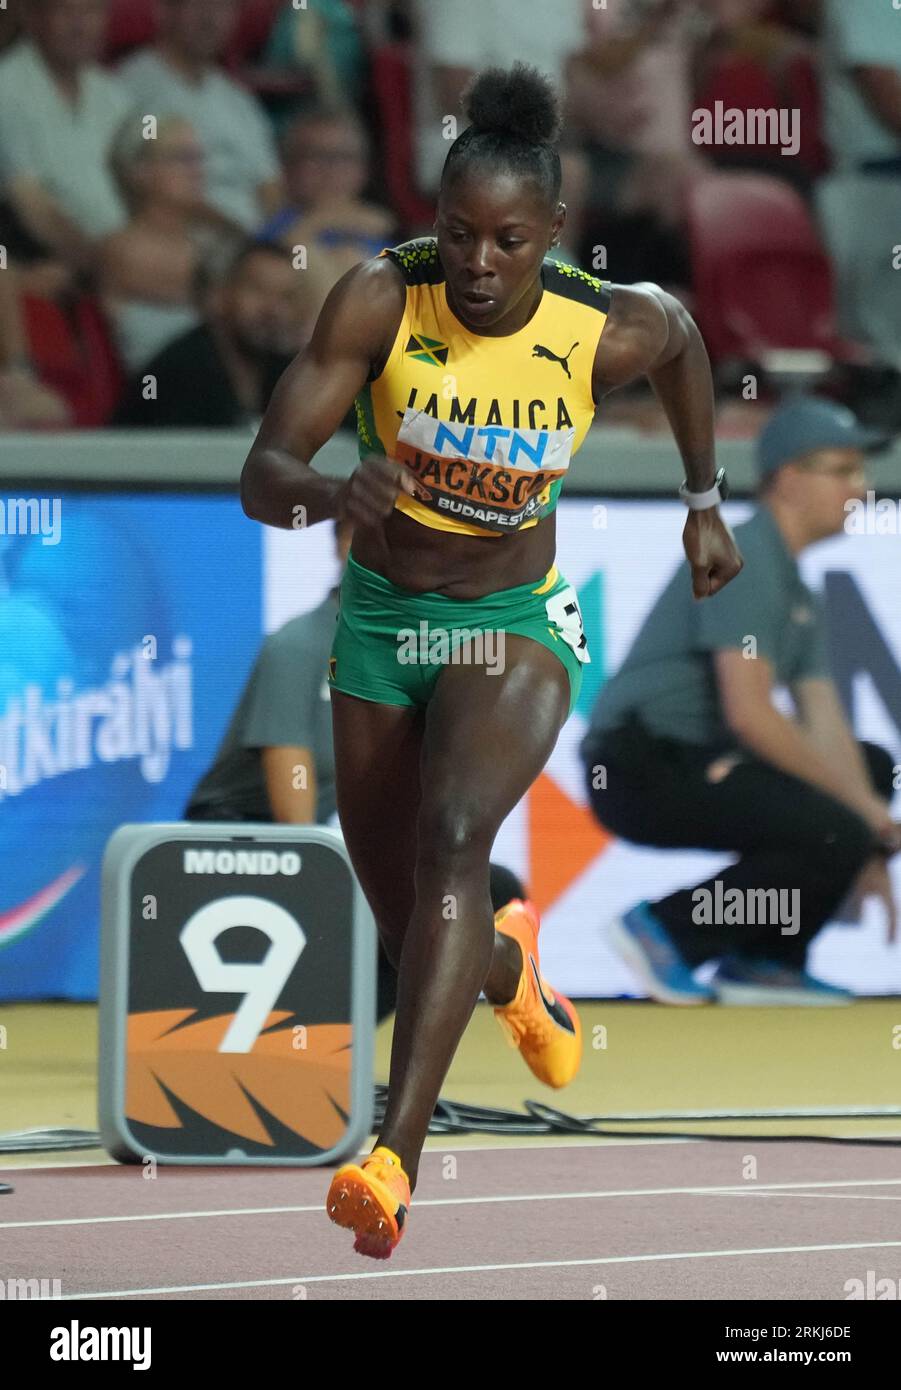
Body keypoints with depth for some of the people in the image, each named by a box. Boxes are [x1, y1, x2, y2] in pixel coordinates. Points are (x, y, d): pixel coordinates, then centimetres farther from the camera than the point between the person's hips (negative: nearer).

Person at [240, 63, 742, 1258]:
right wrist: (330, 495, -47)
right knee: (414, 935, 13)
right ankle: (508, 969, 54)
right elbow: (260, 478, -24)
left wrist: (705, 505, 15)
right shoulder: (382, 299, -21)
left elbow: (683, 339, 8)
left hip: (516, 622, -2)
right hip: (381, 618, 2)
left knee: (453, 838, -31)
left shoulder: (606, 332, -18)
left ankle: (394, 1161, -41)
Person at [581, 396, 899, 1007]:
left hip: (699, 762, 11)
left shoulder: (797, 592, 18)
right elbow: (749, 713, -22)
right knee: (834, 837, -24)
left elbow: (823, 722, 11)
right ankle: (666, 929, -9)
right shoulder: (741, 561, -14)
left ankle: (763, 958, 11)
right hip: (640, 770, -11)